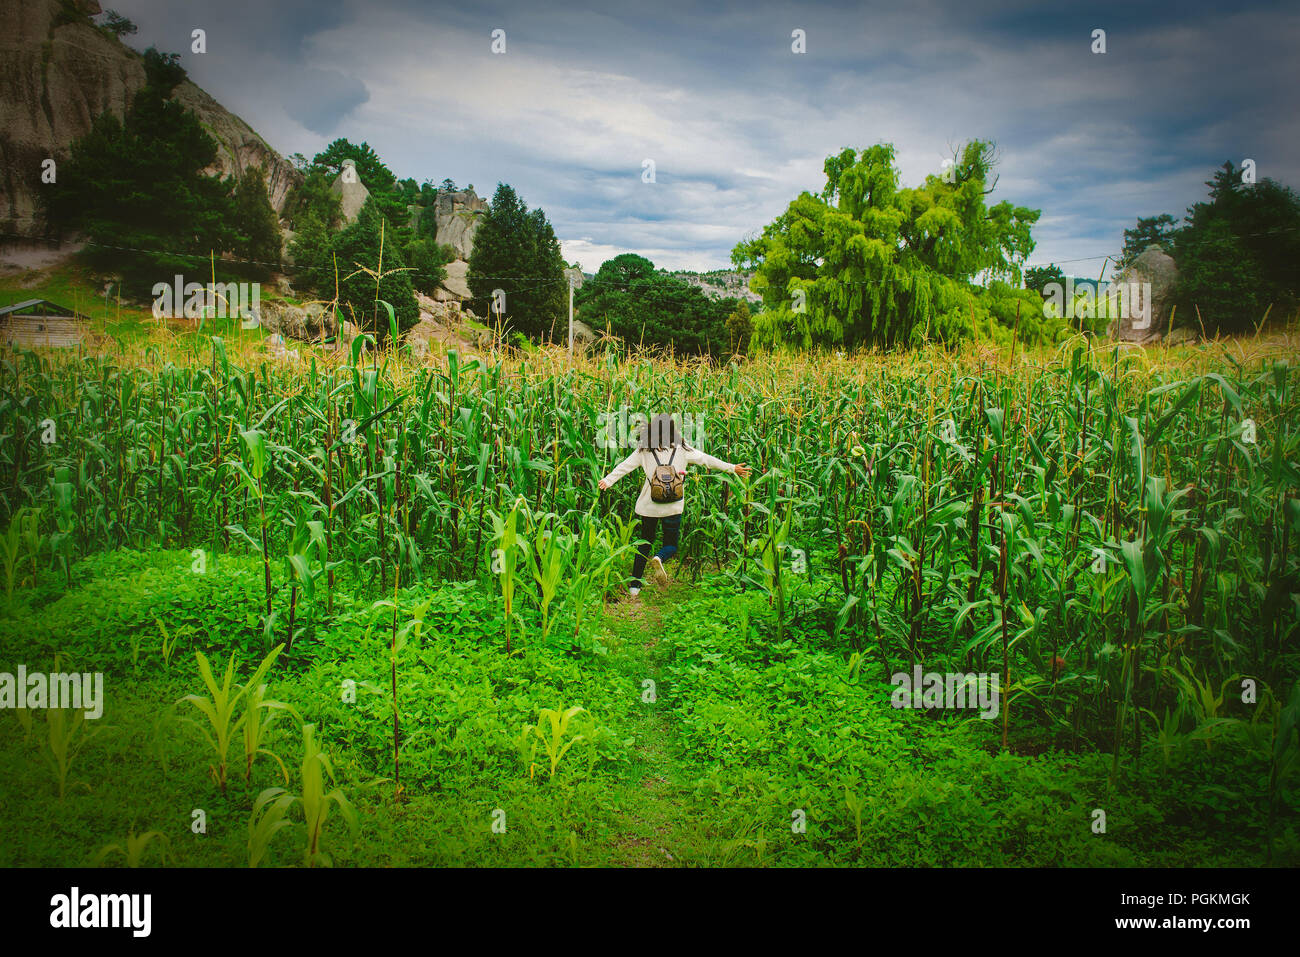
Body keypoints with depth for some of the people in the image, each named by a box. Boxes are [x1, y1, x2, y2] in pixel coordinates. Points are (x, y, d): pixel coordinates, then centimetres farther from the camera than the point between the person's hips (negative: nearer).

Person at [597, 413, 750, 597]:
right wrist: (732, 468, 13)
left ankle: (634, 585, 12)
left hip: (648, 506, 2)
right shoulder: (681, 449, 0)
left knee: (645, 542, 17)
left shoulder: (644, 450, 2)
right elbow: (705, 459, 5)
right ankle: (659, 558, -23)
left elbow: (625, 466, -5)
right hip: (673, 507, -2)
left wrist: (607, 480, 0)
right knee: (671, 545, 12)